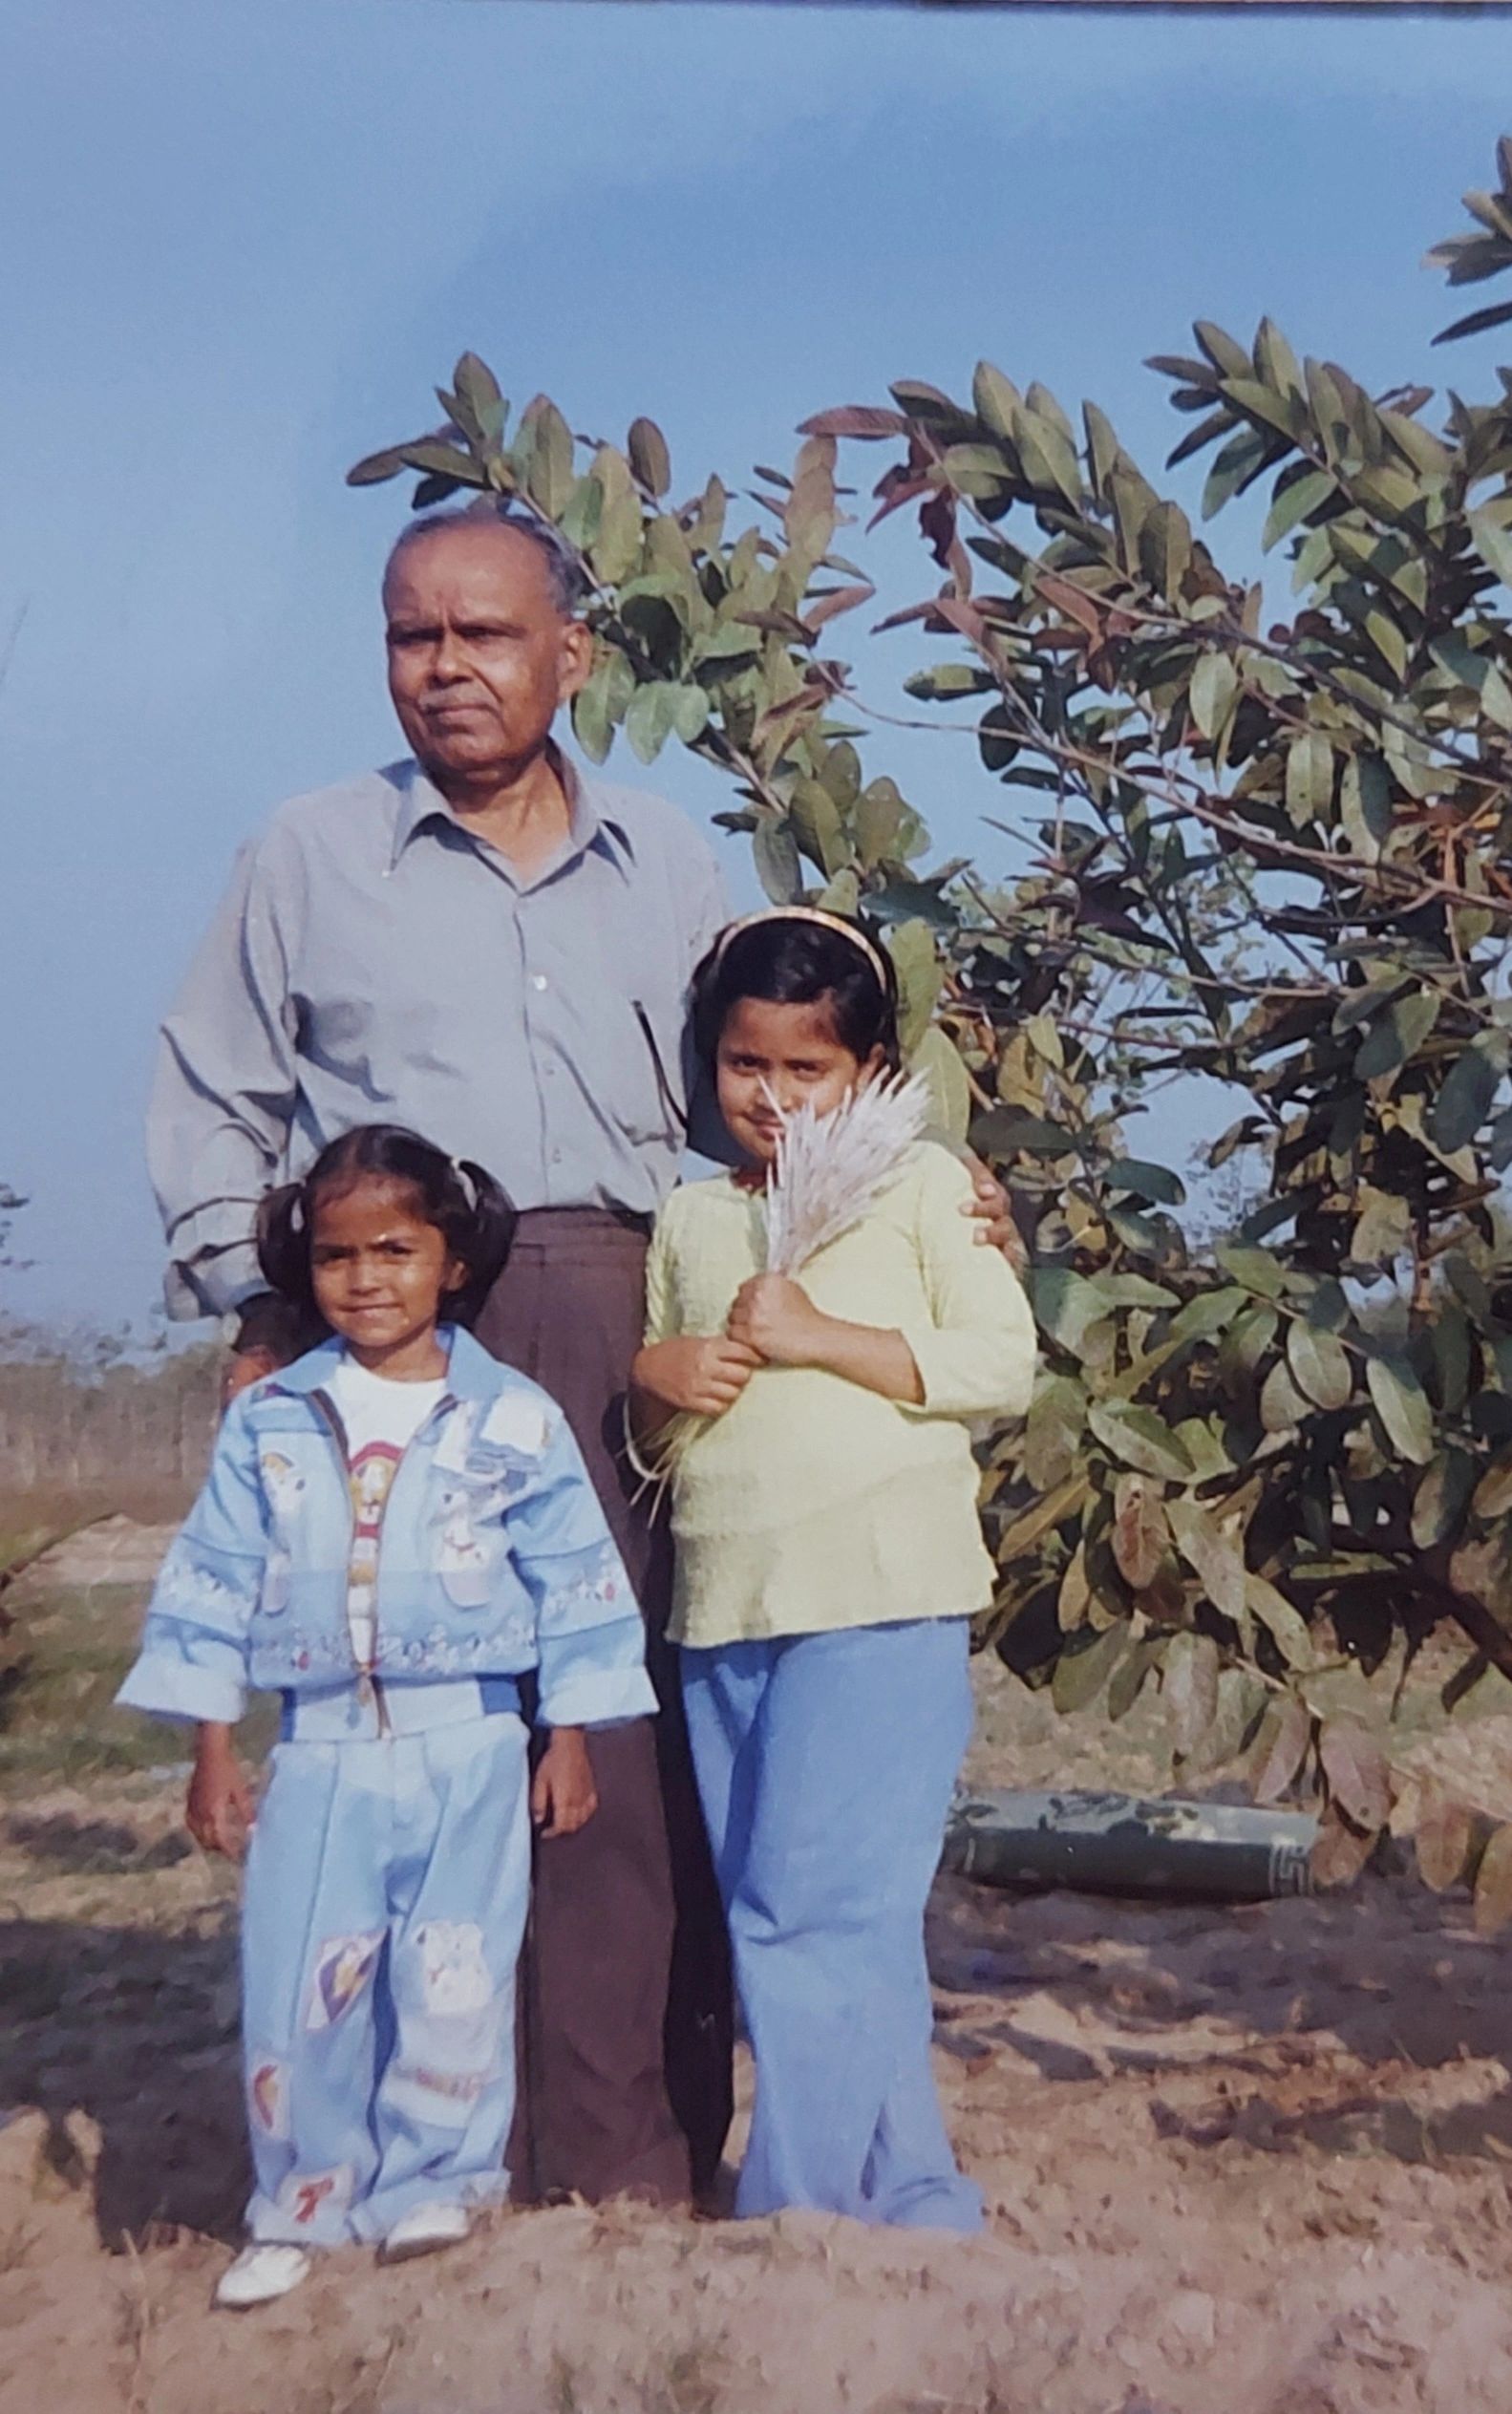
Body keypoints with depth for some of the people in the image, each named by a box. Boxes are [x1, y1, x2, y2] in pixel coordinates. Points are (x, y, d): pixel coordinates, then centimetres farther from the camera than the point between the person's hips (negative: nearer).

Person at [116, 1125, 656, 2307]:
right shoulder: (267, 1422, 2)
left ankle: (432, 2183, 24)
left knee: (452, 1981, 4)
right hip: (321, 1750, 2)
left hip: (471, 1751, -1)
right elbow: (214, 1583, 5)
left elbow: (577, 1585, 1)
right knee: (298, 1985, 5)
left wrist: (570, 1740, 0)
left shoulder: (515, 1419, -2)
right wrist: (214, 1749, 2)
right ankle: (301, 2203, 23)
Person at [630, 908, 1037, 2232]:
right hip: (722, 1609, 6)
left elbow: (1005, 1364, -6)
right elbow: (651, 1400, 23)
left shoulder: (920, 1181, 3)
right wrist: (657, 1377, -1)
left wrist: (818, 1335, -14)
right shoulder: (691, 1217, 17)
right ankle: (917, 2198, 22)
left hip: (880, 1598, -6)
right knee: (836, 1927, 10)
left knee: (812, 1912, -11)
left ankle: (799, 2216, 2)